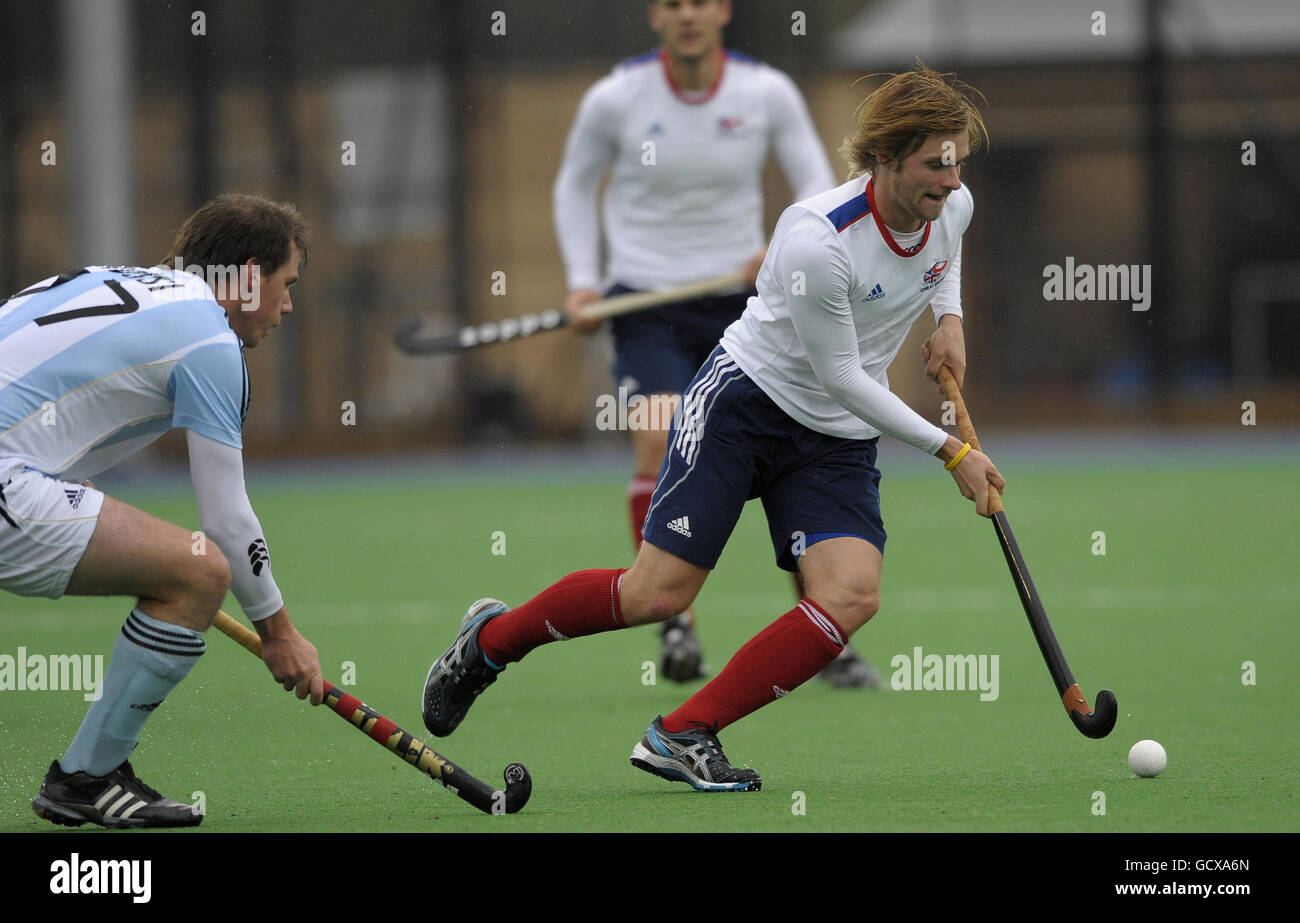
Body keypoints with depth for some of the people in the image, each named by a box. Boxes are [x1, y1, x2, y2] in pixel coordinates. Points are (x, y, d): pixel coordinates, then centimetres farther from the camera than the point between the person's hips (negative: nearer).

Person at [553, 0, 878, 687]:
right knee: (661, 437, -25)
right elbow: (576, 184, 10)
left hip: (739, 296, 2)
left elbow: (816, 184, 2)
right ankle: (674, 621, -14)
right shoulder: (615, 99, -6)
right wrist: (583, 281, -1)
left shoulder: (768, 93, -4)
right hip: (646, 296, -2)